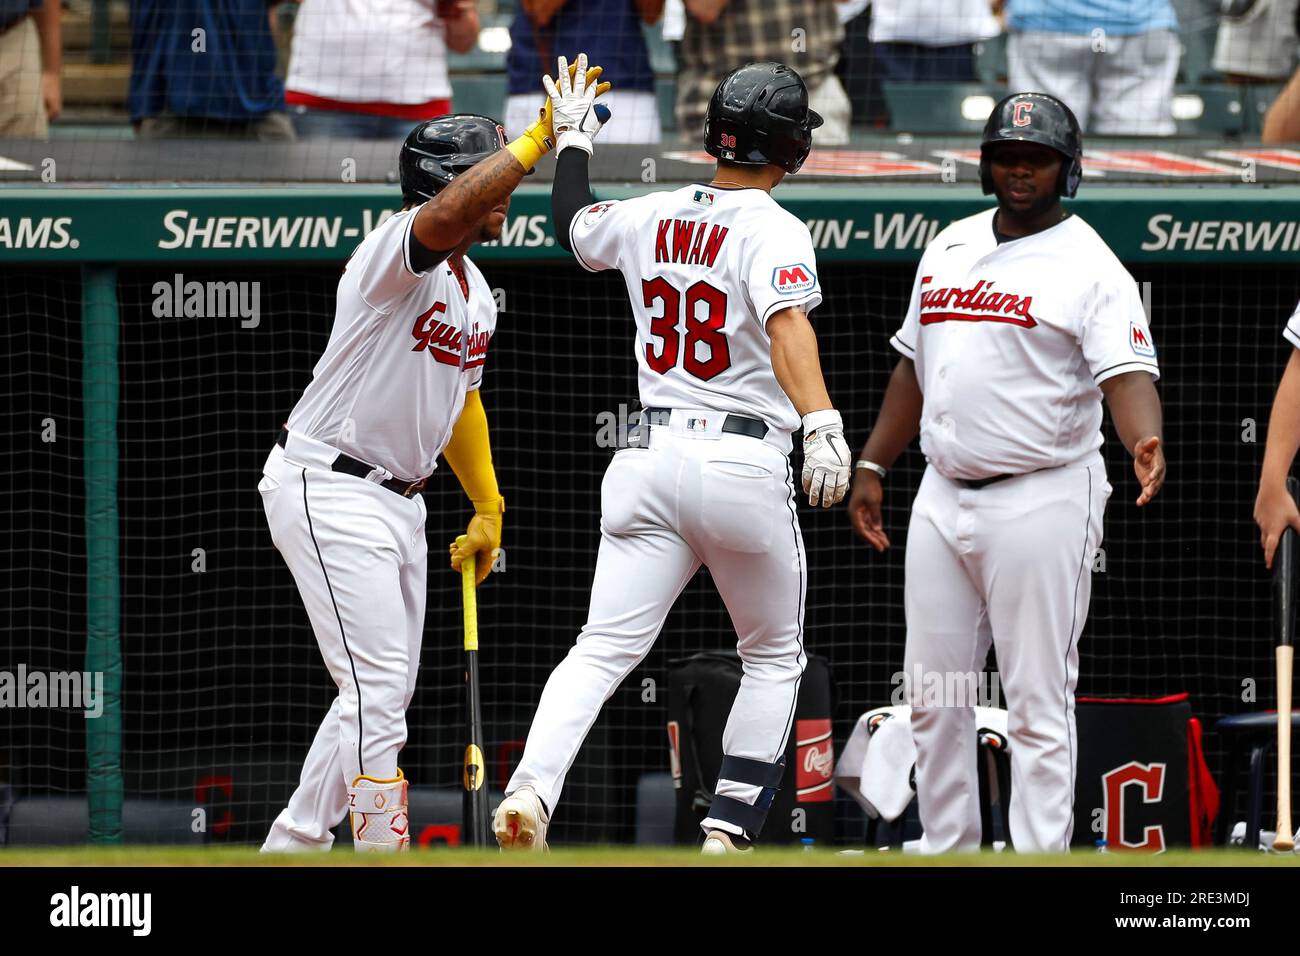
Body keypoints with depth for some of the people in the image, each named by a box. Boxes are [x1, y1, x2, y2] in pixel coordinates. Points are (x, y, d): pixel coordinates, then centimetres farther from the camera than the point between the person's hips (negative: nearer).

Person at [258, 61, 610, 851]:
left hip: (399, 501, 10)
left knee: (385, 695, 15)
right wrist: (541, 137, -41)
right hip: (327, 487, -10)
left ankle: (296, 844, 27)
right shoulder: (398, 251, -17)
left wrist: (488, 507, 23)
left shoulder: (477, 294, 13)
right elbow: (451, 211, -41)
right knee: (379, 689, -14)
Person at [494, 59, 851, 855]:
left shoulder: (650, 219, 9)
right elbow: (787, 325, -27)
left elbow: (572, 226, 30)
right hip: (745, 465, -4)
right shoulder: (773, 231, -9)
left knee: (605, 648, -4)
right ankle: (731, 830, 6)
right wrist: (821, 424, -41)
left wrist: (572, 136, 46)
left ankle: (531, 788, -27)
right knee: (775, 659, 14)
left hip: (649, 461, 4)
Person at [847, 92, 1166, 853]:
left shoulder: (1093, 267, -7)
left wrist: (1146, 444, -38)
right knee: (934, 696, 9)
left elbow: (1128, 374, -18)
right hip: (944, 497, 7)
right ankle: (947, 857, 18)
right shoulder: (949, 249, 15)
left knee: (1039, 700, -7)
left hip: (1041, 501, -7)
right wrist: (872, 466, 19)